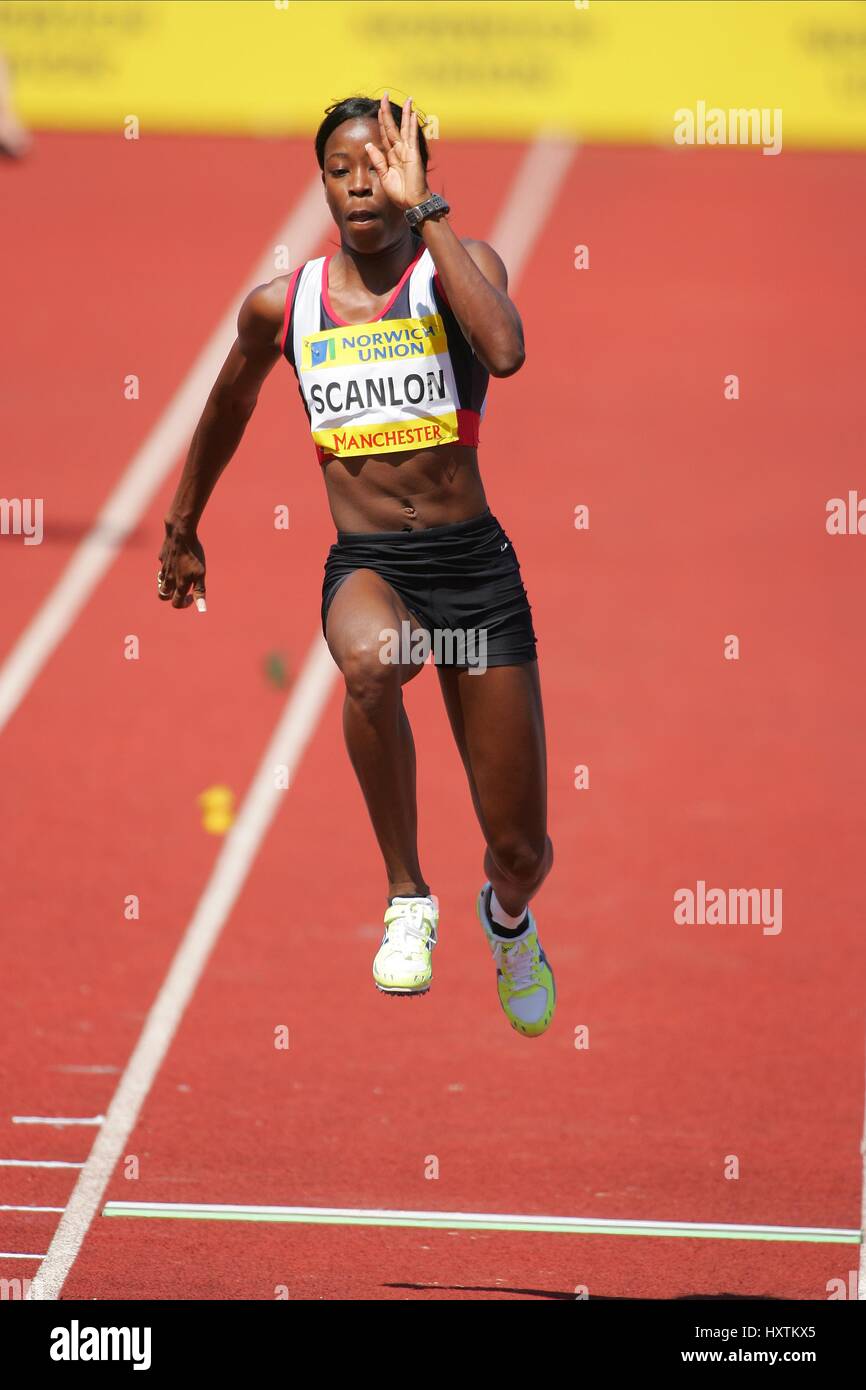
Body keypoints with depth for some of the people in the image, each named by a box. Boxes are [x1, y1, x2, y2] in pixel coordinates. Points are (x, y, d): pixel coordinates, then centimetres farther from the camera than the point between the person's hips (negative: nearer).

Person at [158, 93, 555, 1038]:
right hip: (364, 565, 1)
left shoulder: (456, 266, -3)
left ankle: (508, 920, 44)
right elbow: (230, 404, 26)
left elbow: (505, 350, -27)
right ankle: (407, 898, -22)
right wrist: (182, 528, 36)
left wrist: (425, 208, -23)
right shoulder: (282, 306, 5)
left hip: (474, 566, -1)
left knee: (521, 852, 4)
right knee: (371, 661, -40)